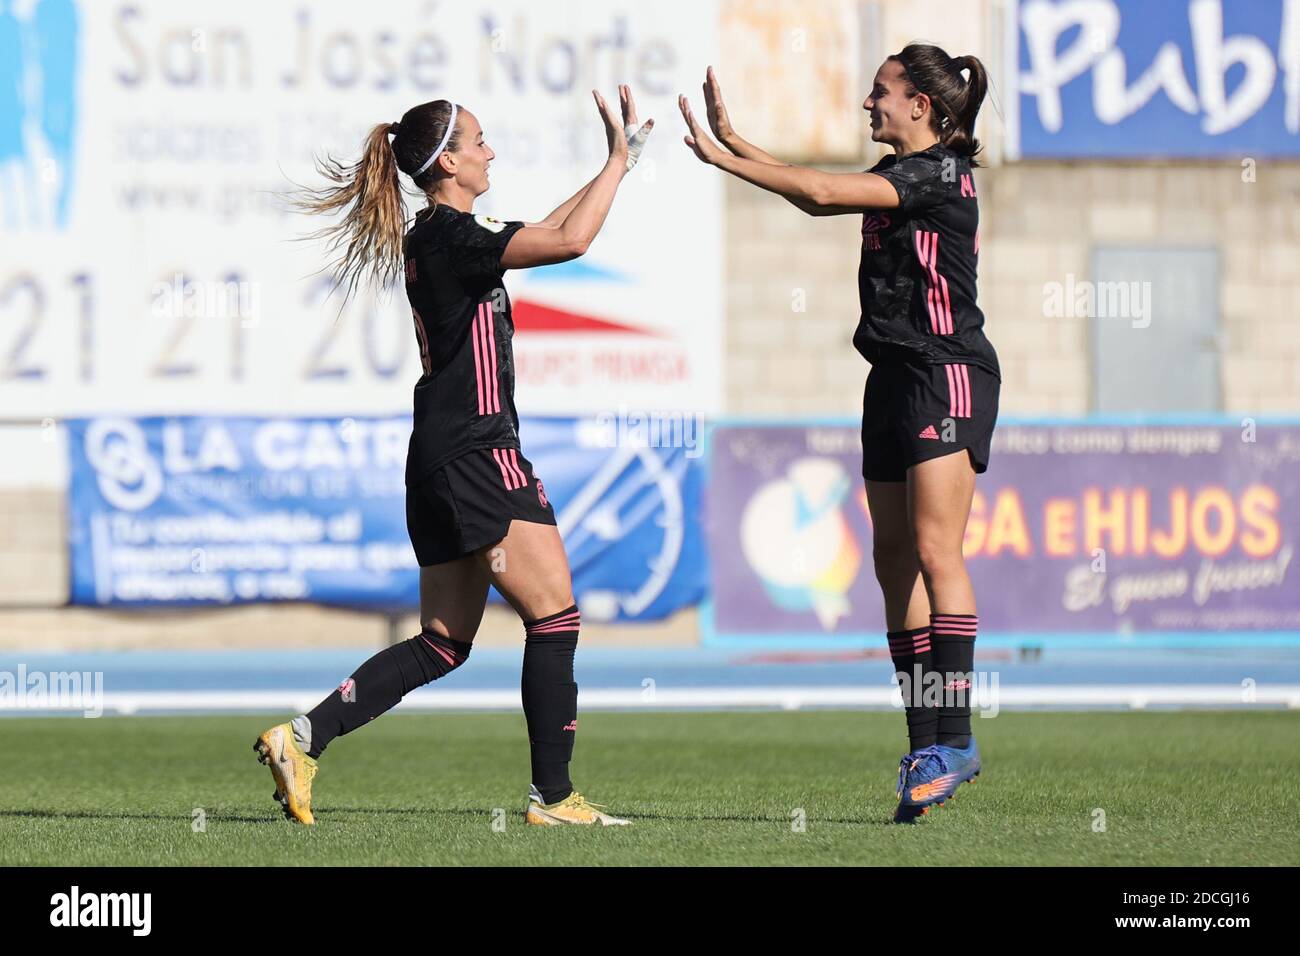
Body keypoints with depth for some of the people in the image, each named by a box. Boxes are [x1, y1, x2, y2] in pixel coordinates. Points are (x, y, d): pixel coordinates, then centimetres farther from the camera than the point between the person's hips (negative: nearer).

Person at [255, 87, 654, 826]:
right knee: (556, 616, -5)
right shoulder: (452, 238, -13)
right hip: (478, 454, -10)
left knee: (444, 644, 11)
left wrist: (615, 166, 31)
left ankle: (304, 738, 4)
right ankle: (553, 796, -5)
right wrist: (621, 160, -13)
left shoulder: (431, 238, 16)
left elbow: (542, 232, 31)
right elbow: (569, 241, -24)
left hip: (440, 459, 10)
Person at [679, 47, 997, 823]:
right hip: (896, 375, 10)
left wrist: (722, 158, -11)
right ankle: (927, 747, 7)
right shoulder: (899, 174, 15)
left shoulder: (941, 172, -12)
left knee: (935, 549, -16)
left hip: (947, 373, -10)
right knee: (895, 560, 5)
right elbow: (820, 197, 25)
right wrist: (735, 143, 18)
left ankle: (955, 740, -17)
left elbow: (823, 190, -18)